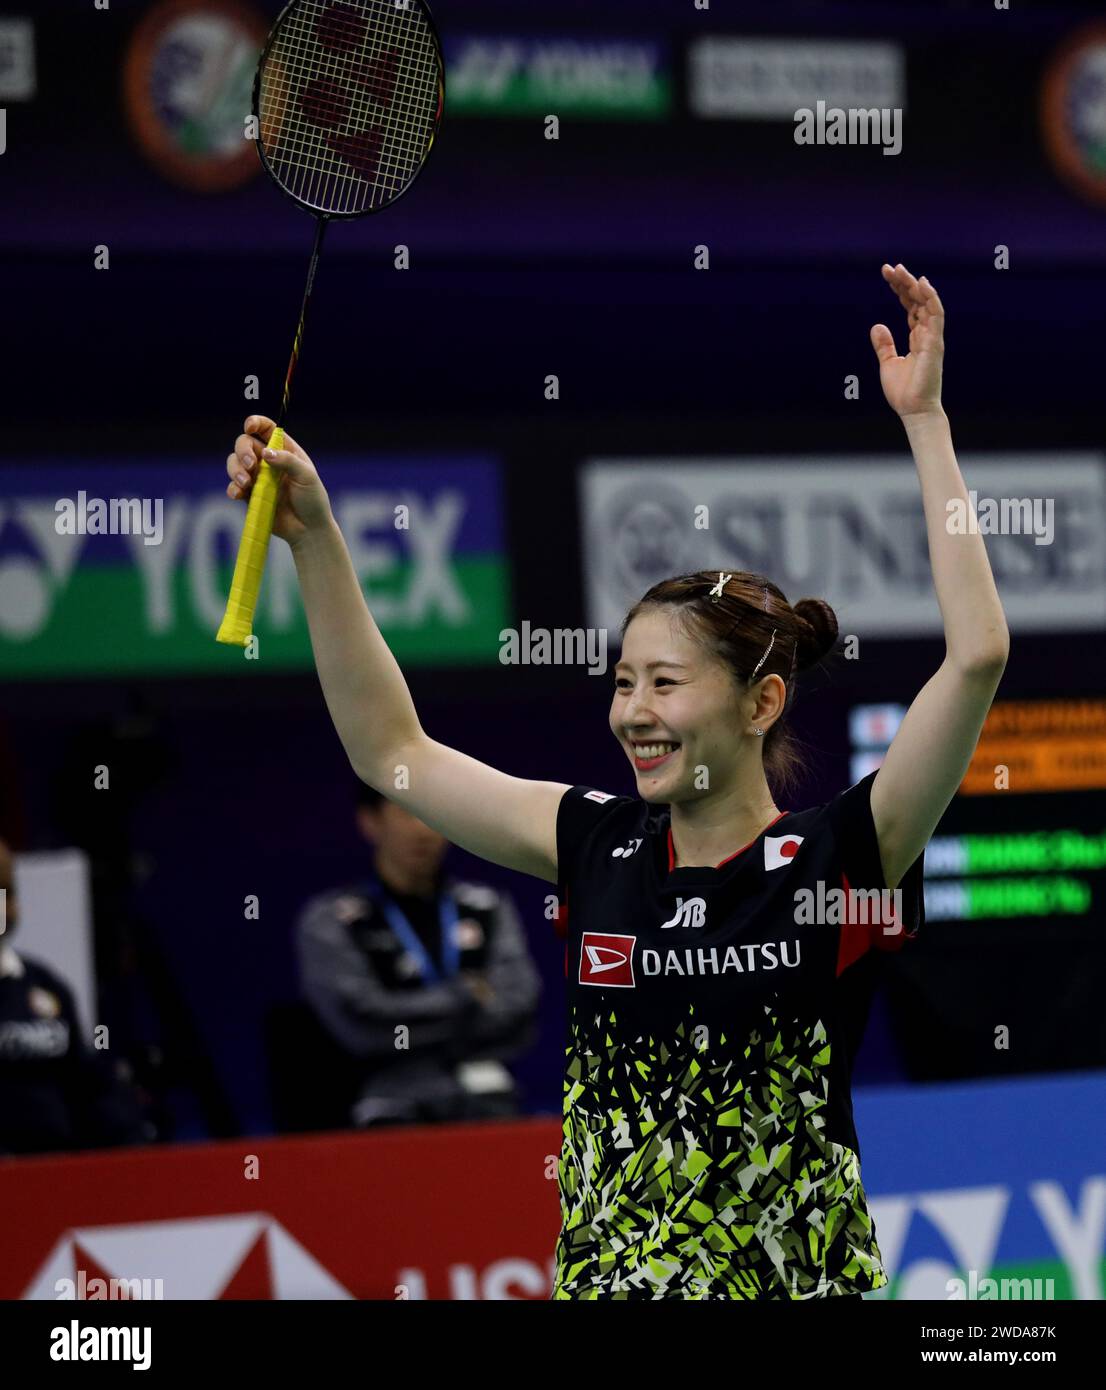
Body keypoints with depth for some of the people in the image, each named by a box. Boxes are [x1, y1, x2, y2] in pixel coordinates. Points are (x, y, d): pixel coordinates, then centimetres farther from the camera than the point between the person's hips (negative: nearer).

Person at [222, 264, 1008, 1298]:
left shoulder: (835, 856, -8)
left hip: (791, 1276, -4)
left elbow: (977, 652, -18)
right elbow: (390, 750, 10)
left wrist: (925, 421, -17)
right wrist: (314, 539, 5)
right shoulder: (602, 845, 5)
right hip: (601, 1272, 4)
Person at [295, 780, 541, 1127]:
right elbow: (361, 1023, -5)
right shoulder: (328, 922, 8)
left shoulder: (490, 909, 18)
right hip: (398, 1111, -3)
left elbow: (515, 1020, 6)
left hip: (489, 1107, 3)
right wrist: (468, 997, 4)